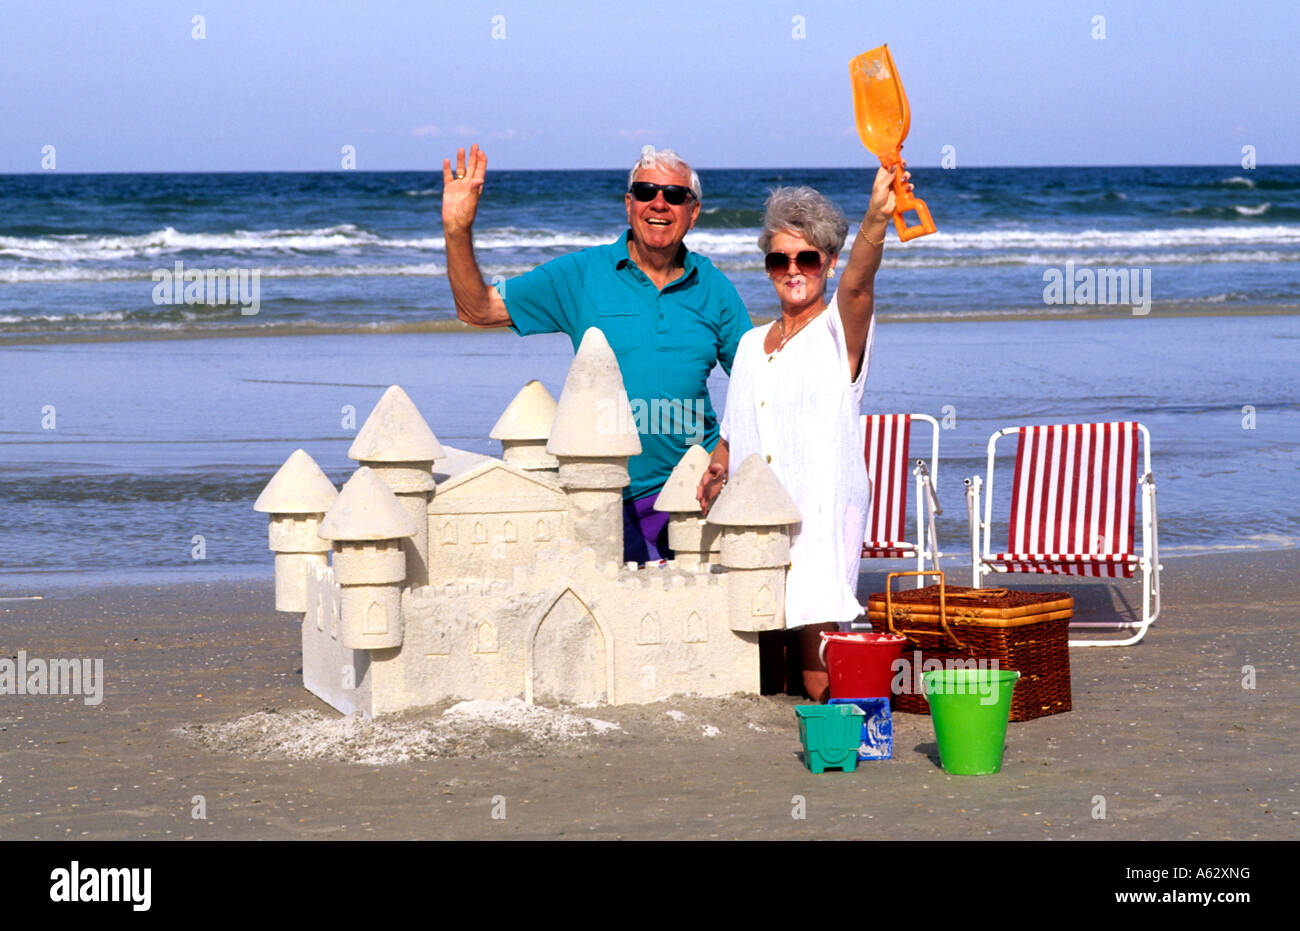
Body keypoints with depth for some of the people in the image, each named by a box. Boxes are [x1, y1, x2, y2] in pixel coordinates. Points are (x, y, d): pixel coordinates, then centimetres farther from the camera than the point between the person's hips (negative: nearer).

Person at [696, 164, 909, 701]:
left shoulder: (839, 333, 0)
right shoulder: (752, 345, 19)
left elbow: (857, 283, -22)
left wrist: (876, 220, -41)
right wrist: (715, 471, 9)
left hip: (822, 516, -5)